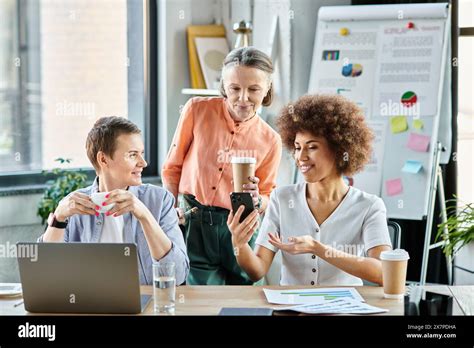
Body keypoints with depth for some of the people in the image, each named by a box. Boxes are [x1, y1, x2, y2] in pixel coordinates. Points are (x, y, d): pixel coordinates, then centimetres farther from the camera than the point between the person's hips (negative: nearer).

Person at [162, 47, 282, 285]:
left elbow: (267, 200, 10)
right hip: (192, 224, -1)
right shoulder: (197, 110, -2)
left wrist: (256, 200, -13)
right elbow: (172, 168, 6)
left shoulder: (270, 141, 2)